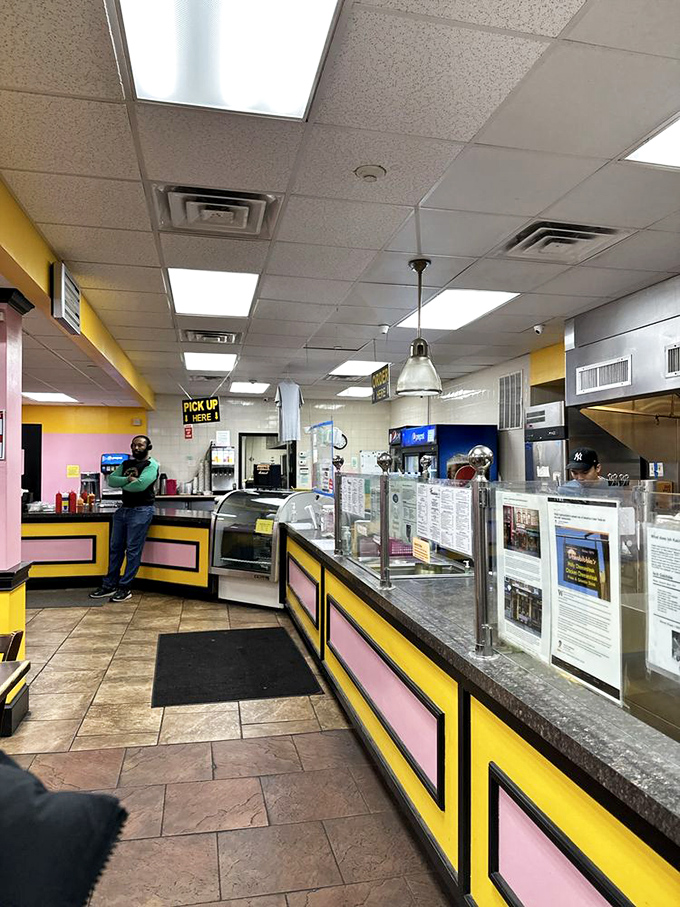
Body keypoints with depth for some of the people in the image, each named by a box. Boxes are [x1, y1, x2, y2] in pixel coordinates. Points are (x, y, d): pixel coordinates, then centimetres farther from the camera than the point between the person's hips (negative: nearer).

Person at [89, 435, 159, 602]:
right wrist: (127, 479, -15)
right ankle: (109, 586, 18)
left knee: (133, 550, -4)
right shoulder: (126, 464, 16)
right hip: (123, 509, 7)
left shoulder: (152, 465, -6)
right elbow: (111, 480, 2)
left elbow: (140, 484, -22)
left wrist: (122, 486, -5)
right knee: (116, 548, 10)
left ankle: (125, 588, 4)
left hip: (141, 511, -7)